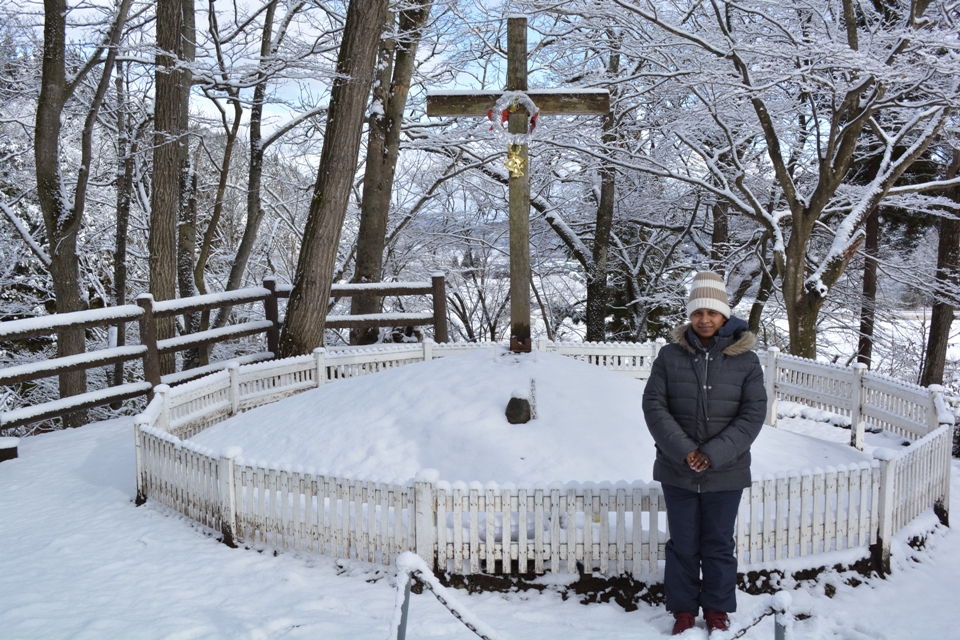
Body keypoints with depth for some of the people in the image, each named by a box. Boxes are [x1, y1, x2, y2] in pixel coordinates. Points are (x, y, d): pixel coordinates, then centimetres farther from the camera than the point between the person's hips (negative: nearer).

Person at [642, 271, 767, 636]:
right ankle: (683, 608, 28)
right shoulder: (670, 356, -3)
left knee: (719, 544, 13)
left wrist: (714, 454, -16)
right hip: (677, 471, 0)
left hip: (726, 473, 0)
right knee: (683, 544, 11)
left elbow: (753, 413, -7)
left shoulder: (745, 360, -4)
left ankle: (717, 608, 31)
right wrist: (683, 450, -17)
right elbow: (654, 405, -6)